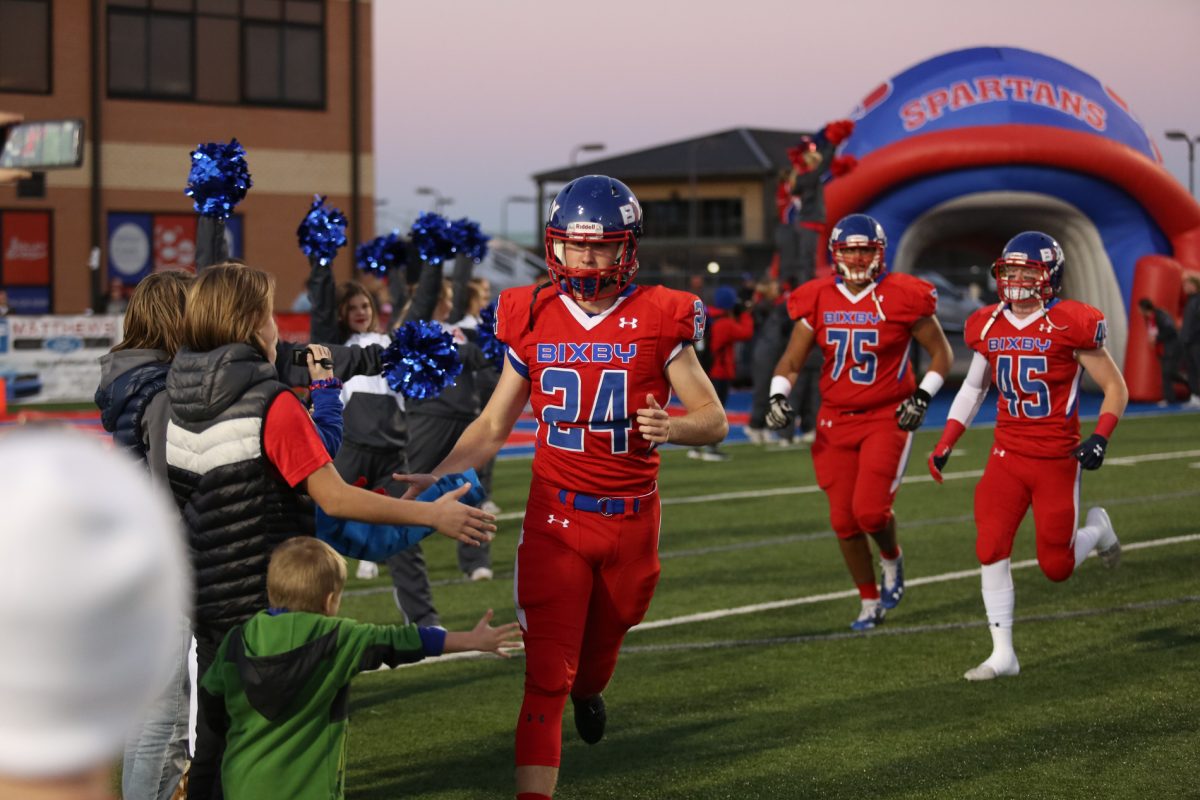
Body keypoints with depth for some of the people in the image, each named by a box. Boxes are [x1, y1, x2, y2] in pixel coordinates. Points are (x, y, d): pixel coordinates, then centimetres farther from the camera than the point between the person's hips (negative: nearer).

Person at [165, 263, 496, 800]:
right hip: (264, 600, -6)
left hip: (206, 601, 6)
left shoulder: (179, 399, 3)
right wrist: (433, 515, -18)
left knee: (216, 735, 16)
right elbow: (335, 498, -22)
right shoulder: (271, 406, -17)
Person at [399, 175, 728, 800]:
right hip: (555, 516, 0)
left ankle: (588, 691, 56)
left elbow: (714, 419, -1)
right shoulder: (531, 320, 0)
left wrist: (673, 427, -24)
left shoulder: (658, 320, -5)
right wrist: (435, 478, -4)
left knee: (602, 642, 20)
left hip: (630, 518, 1)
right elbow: (493, 425, 9)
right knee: (546, 671, -8)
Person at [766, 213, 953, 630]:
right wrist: (778, 396, -11)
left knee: (871, 510, -17)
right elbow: (790, 362, 7)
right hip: (836, 420, 4)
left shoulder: (902, 298, -9)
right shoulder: (818, 301, -1)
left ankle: (892, 558, 18)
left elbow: (941, 353, 2)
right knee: (844, 521, 4)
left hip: (887, 419, -4)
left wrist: (922, 397, -9)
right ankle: (870, 602, 23)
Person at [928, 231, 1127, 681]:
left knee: (1056, 567, 1)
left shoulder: (1070, 326, -12)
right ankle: (1003, 655, 0)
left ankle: (1097, 528, 35)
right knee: (991, 550, -8)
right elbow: (973, 388, 18)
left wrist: (1100, 438, -20)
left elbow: (1115, 388, -5)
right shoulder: (988, 327, 3)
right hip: (1008, 455, 4)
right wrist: (945, 445, 12)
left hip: (1057, 458, -4)